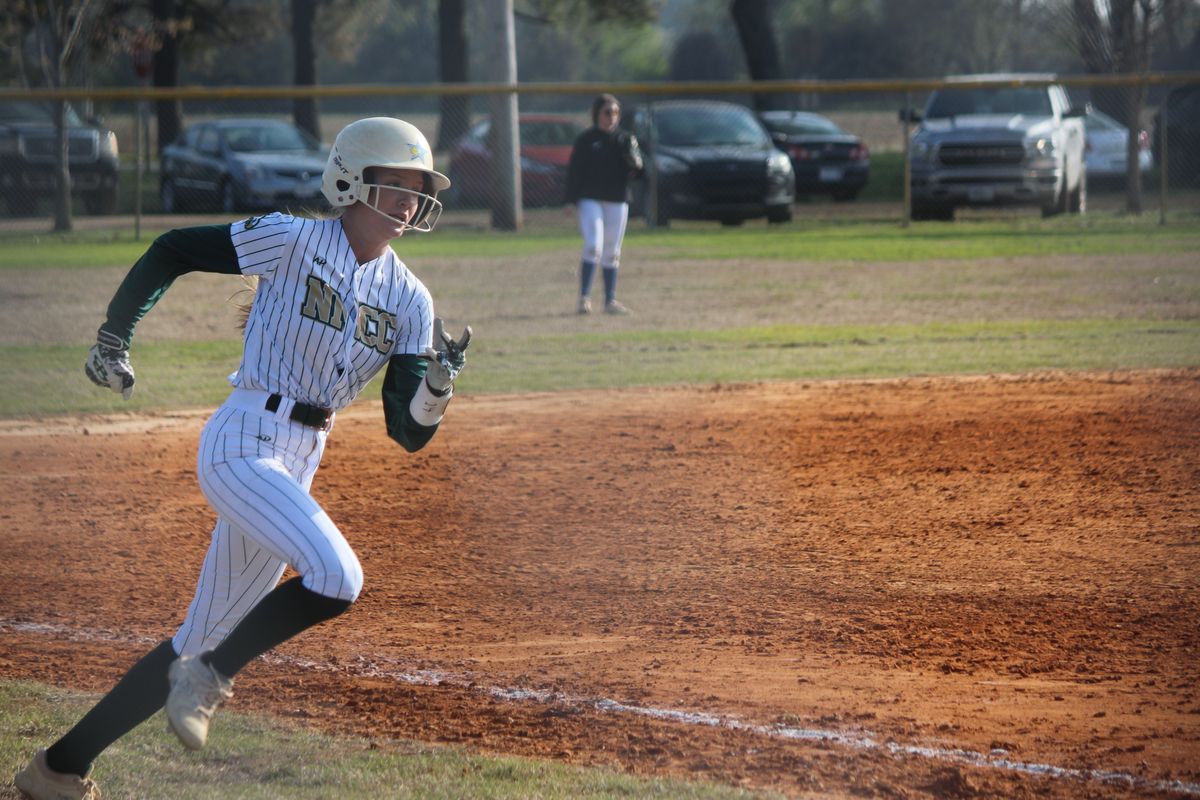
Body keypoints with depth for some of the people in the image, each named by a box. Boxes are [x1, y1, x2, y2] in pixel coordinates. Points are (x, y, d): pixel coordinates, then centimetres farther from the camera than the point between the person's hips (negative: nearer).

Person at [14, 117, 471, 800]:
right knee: (337, 579, -27)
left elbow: (410, 433, 4)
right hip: (244, 443, -7)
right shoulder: (292, 241, -7)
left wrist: (440, 382, -16)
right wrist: (114, 340, -1)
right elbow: (171, 251, 1)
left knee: (203, 642, 9)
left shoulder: (410, 300, 8)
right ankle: (211, 677, -6)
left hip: (300, 464, 7)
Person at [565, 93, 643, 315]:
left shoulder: (624, 139, 9)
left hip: (617, 201, 4)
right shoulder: (586, 140, 0)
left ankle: (610, 301, 14)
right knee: (593, 246, -17)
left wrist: (632, 158, -19)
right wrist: (572, 200, -8)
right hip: (590, 199, -4)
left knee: (612, 252, 8)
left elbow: (636, 169, 3)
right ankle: (584, 297, -14)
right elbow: (574, 171, -1)